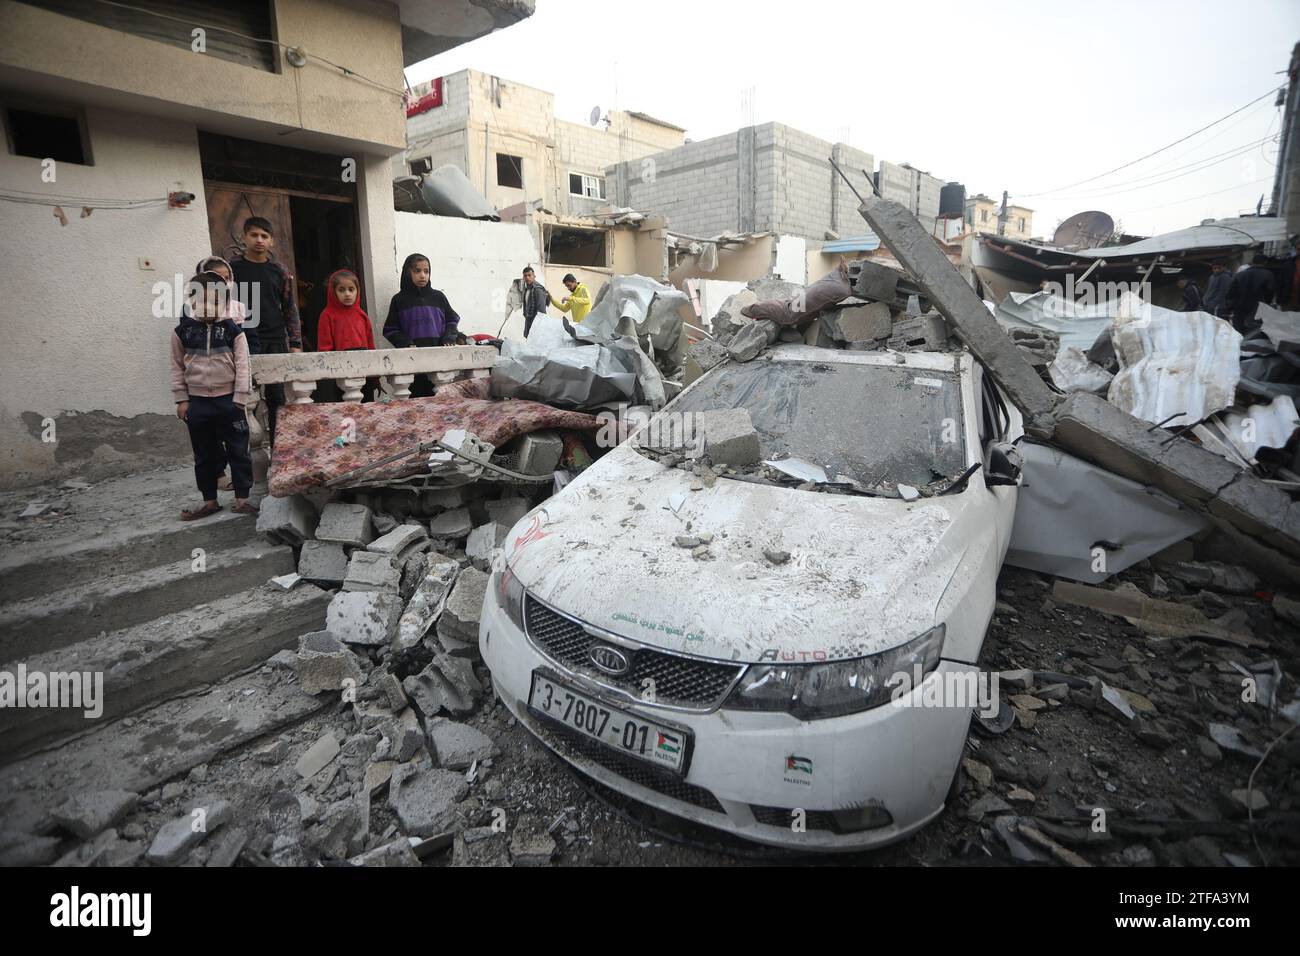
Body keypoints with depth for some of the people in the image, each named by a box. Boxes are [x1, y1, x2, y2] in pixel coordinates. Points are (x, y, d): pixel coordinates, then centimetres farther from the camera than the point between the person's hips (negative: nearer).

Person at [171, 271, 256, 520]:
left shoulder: (233, 331, -3)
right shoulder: (182, 331, 2)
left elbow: (242, 367, -4)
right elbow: (177, 368, 7)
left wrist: (239, 400, -8)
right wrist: (181, 400, 3)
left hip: (228, 400, -2)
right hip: (198, 402, 2)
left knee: (238, 451, 3)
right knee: (204, 455, 11)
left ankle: (242, 498, 13)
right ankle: (209, 501, 23)